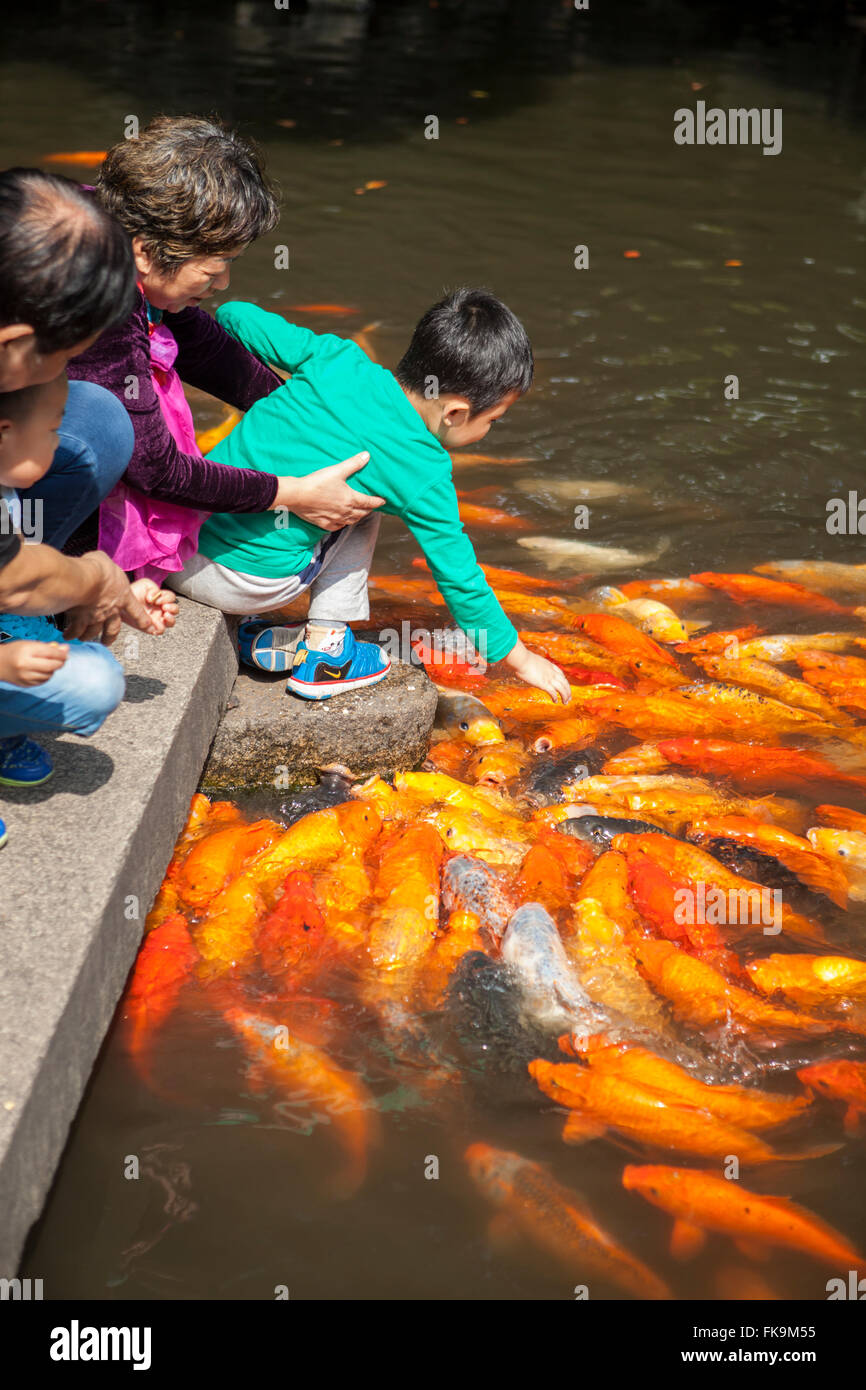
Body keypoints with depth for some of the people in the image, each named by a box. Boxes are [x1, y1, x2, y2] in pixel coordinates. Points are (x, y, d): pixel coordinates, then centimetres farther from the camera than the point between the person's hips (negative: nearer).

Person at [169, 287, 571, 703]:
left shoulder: (337, 357, 1)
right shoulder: (423, 473, -9)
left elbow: (235, 316, 13)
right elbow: (459, 578, 0)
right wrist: (521, 659, 13)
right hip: (244, 584, -4)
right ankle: (325, 652, 13)